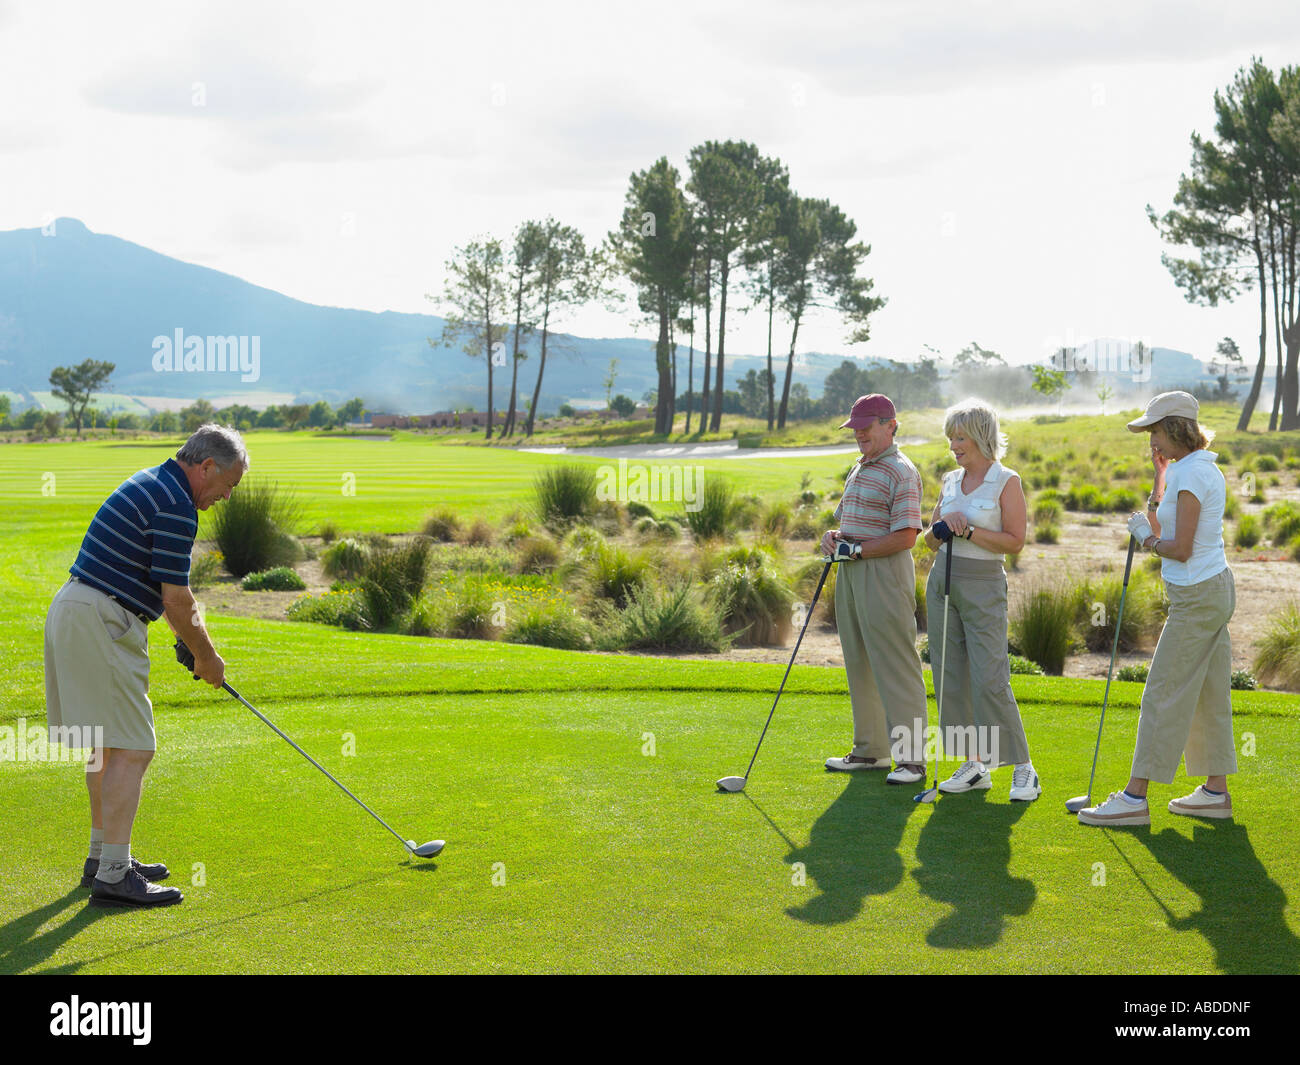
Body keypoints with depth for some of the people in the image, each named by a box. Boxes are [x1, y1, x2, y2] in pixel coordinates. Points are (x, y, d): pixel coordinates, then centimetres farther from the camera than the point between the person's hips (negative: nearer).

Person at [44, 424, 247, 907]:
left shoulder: (152, 485, 17)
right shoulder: (175, 505, -15)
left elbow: (167, 592, 23)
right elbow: (177, 600, -14)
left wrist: (193, 643, 18)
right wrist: (207, 656, 1)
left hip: (73, 613, 11)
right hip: (101, 625, -11)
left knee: (110, 745, 18)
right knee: (132, 749, -9)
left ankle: (102, 855, 26)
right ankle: (113, 875, -8)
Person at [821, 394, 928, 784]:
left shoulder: (901, 472, -10)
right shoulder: (858, 469, 19)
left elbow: (905, 536, -17)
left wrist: (857, 549, -16)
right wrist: (834, 537, 5)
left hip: (885, 574, -9)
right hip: (851, 575, 9)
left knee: (896, 667, -8)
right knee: (860, 665, 12)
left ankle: (912, 758, -5)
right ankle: (871, 749, 20)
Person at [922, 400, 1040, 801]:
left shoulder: (1006, 482, -6)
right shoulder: (950, 480, 11)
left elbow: (1015, 542, -11)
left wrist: (969, 531, -17)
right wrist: (942, 527, -6)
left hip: (983, 587, -6)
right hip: (942, 583, 6)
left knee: (990, 680, -10)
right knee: (951, 677, 5)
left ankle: (1024, 769, 0)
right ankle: (975, 765, 14)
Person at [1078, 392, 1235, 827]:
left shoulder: (1192, 473, -18)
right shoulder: (1201, 468, 13)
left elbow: (1180, 549, -22)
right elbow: (1160, 523, 19)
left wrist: (1146, 538, -4)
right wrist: (1160, 474, 12)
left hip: (1198, 598, -10)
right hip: (1215, 589, 10)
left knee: (1164, 694, -7)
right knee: (1209, 694, 13)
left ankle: (1135, 797, -4)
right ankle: (1216, 791, 19)